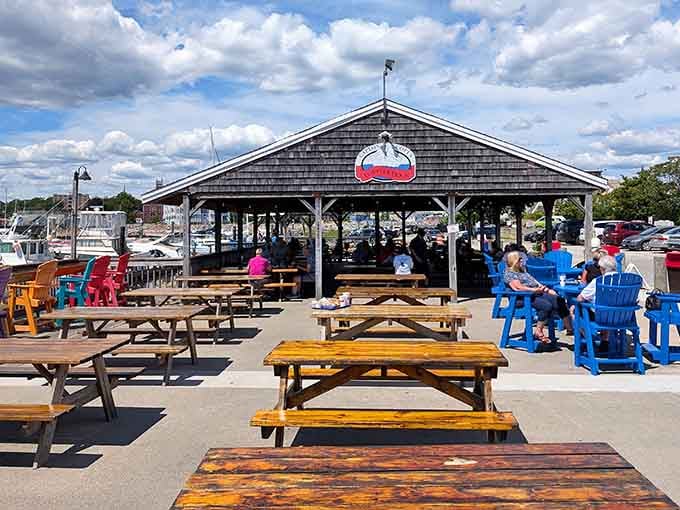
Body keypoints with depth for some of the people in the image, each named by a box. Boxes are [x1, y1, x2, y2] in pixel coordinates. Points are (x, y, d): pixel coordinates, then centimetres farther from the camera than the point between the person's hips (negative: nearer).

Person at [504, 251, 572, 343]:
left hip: (538, 293, 9)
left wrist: (544, 288, 11)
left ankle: (570, 328, -1)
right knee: (546, 305, -32)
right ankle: (539, 332, -22)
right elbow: (519, 287, -16)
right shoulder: (509, 274, -5)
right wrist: (535, 290, -20)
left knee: (560, 301, -7)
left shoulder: (522, 270, 24)